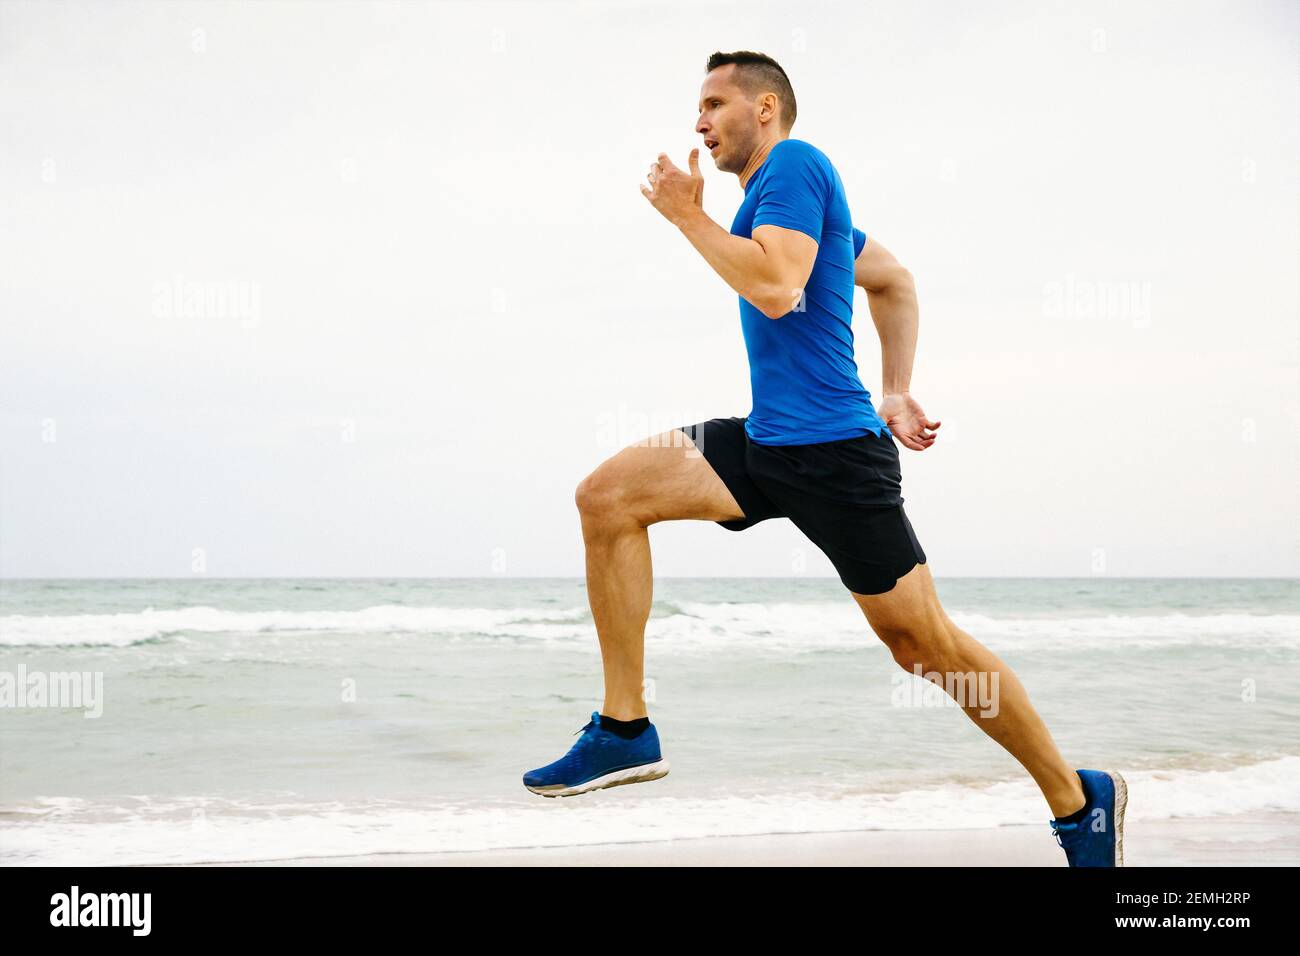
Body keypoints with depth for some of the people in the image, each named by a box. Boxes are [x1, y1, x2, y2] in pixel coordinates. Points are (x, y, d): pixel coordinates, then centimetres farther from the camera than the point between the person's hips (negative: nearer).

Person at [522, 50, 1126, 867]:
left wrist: (688, 215, -12)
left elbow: (776, 289, -23)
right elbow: (894, 281, 29)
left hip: (830, 450, -9)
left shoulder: (794, 164, -8)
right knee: (607, 497, -5)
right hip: (767, 442, 9)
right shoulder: (784, 190, 20)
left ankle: (1081, 802, 13)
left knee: (926, 646, -3)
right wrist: (897, 392, 24)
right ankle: (626, 729, -2)